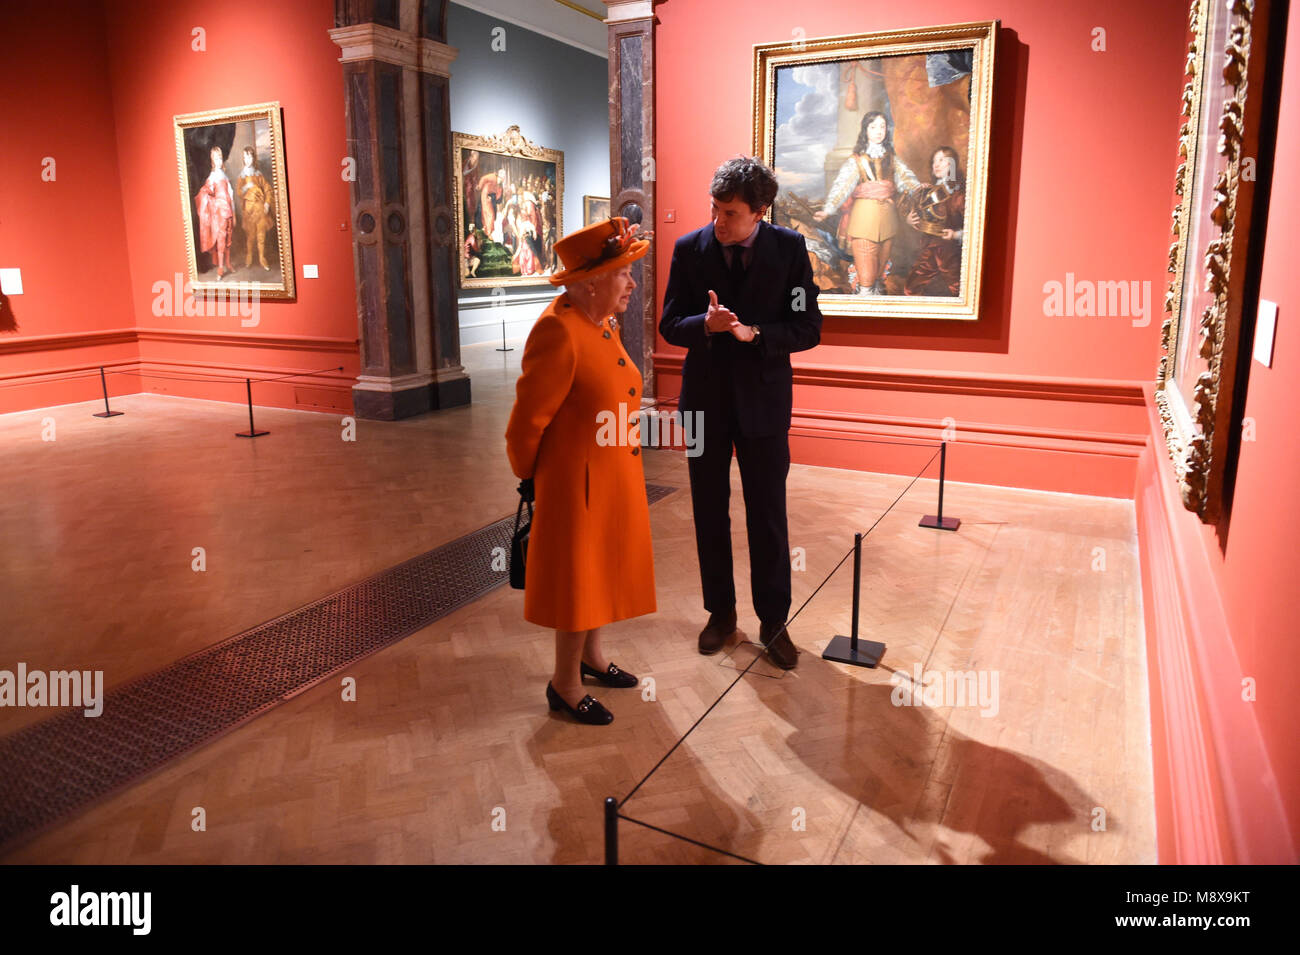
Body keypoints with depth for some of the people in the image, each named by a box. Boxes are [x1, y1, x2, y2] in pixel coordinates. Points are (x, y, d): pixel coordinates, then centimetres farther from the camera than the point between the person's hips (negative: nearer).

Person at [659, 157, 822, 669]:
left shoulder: (790, 248, -7)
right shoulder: (689, 249, -4)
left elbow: (807, 329, -6)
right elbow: (669, 325, -2)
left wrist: (753, 333, -23)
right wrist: (706, 324, -23)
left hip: (763, 400, -1)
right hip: (706, 399, 2)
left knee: (768, 517, 5)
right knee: (710, 514, 12)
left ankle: (773, 622, 21)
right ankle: (720, 611, 29)